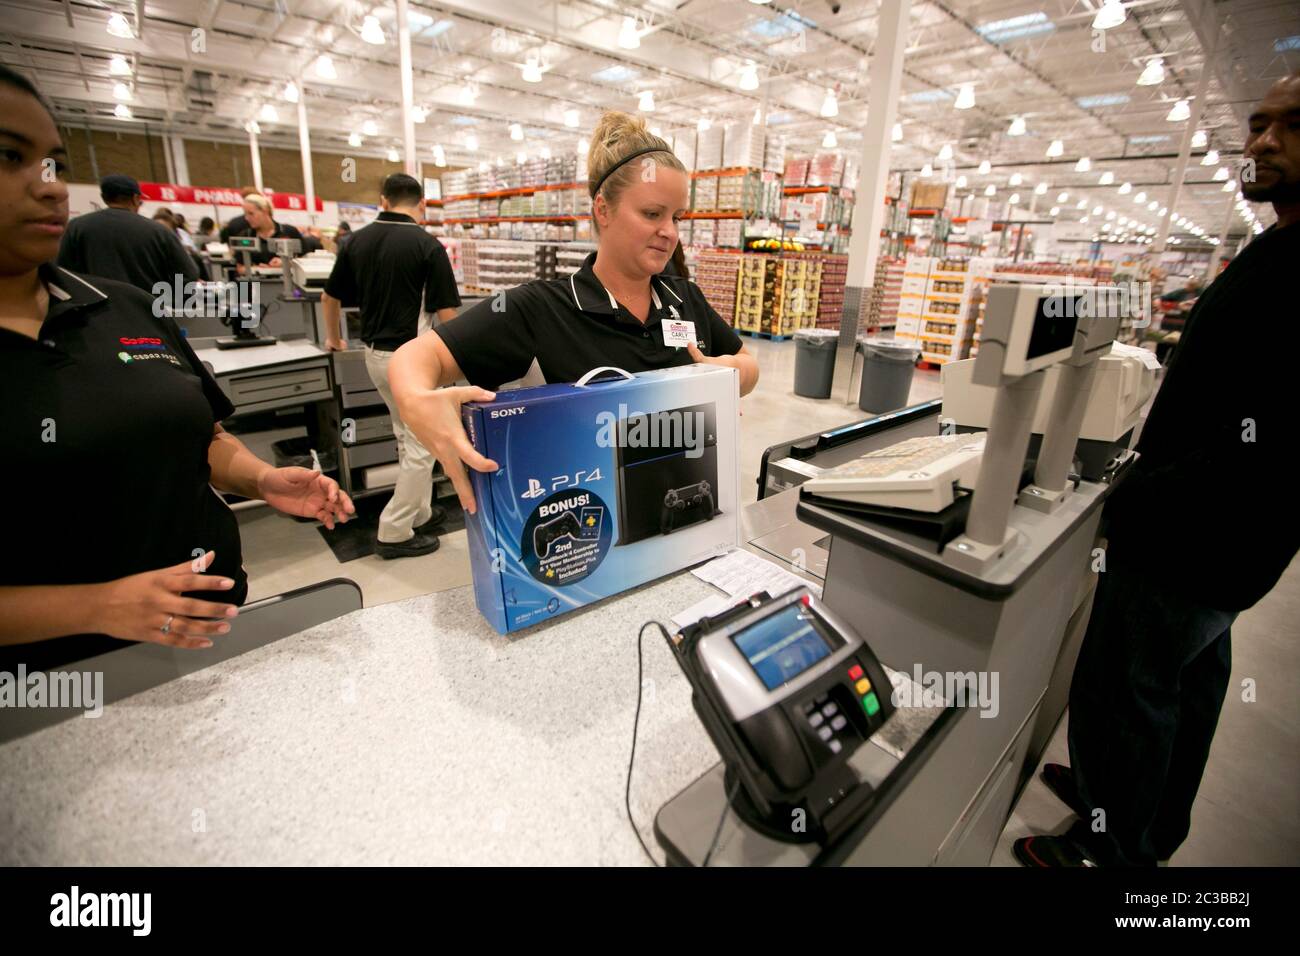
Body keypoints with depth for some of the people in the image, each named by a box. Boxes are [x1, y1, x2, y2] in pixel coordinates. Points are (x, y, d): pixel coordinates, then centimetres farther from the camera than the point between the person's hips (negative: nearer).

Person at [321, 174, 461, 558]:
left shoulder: (358, 240, 7)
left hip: (374, 353, 7)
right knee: (422, 446, 2)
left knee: (408, 439, 20)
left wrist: (334, 339, 31)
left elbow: (330, 297, 16)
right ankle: (394, 533, 6)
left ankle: (418, 514, 30)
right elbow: (446, 313, -13)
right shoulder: (427, 245, -11)